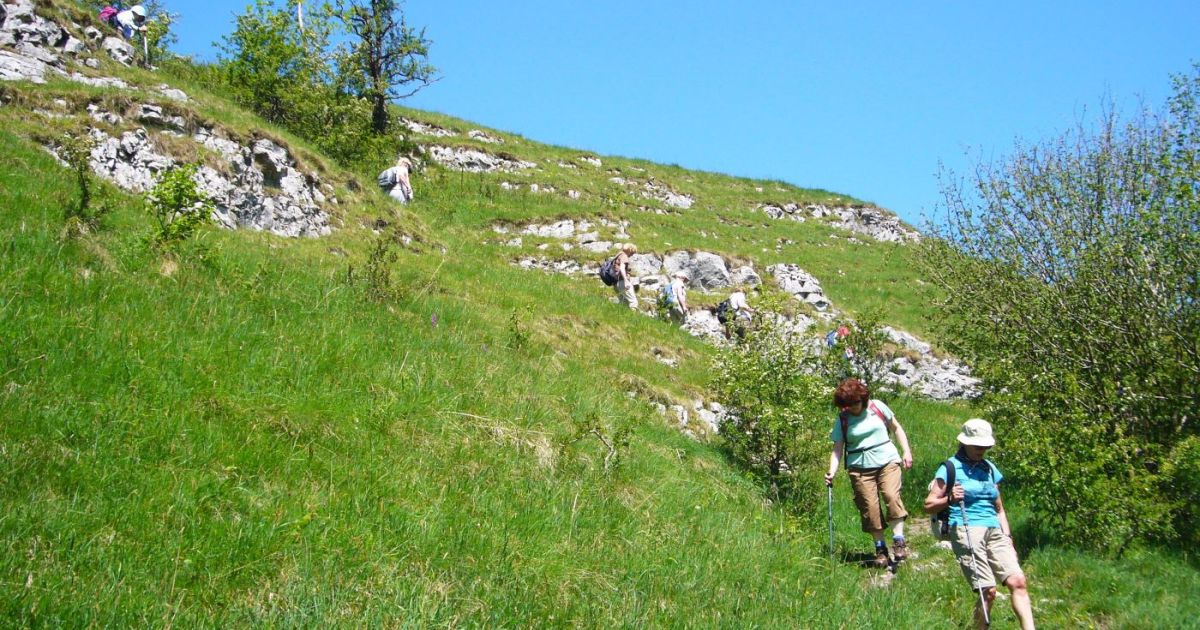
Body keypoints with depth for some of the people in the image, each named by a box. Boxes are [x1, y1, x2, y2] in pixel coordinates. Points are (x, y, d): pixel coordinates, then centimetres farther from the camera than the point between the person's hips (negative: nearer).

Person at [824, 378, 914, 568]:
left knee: (892, 495, -22)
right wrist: (832, 471, -14)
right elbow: (838, 449, 1)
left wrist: (906, 451, 5)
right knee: (870, 506, -7)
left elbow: (896, 428, 14)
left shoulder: (877, 407, 4)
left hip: (888, 461, 0)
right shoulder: (842, 420, 3)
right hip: (860, 468, 0)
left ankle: (898, 539, -17)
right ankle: (880, 547, 5)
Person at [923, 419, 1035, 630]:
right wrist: (949, 499, -19)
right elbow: (929, 505, 0)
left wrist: (1008, 538, 16)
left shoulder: (989, 469, 20)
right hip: (966, 531, -5)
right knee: (988, 591, -15)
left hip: (994, 531, 5)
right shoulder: (951, 467, 3)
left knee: (1018, 581, -15)